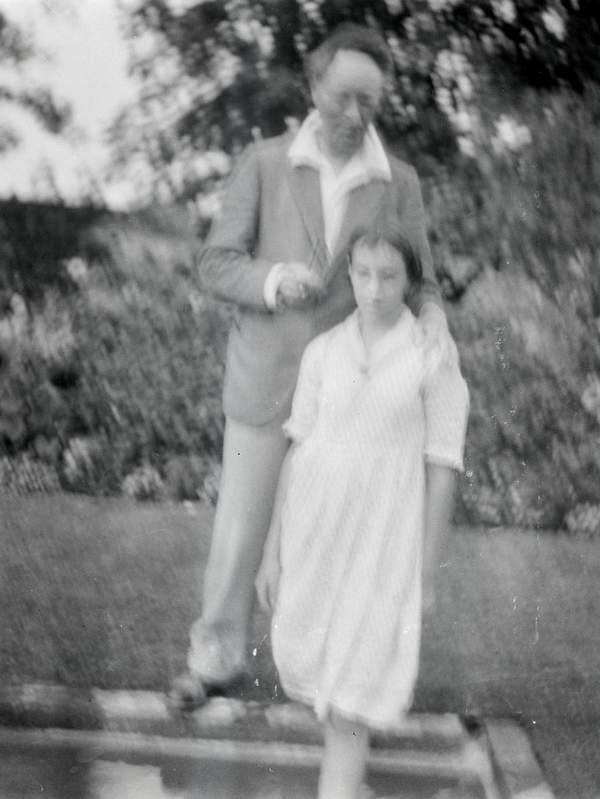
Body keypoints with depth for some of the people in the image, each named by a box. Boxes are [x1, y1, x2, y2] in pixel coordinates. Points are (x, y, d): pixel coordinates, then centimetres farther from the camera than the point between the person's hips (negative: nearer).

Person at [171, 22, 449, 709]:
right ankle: (216, 657, 28)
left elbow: (415, 285, -1)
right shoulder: (263, 163, -7)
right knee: (238, 529, 7)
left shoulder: (399, 183, -3)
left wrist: (430, 314, -26)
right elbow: (217, 264, -7)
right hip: (264, 383, -1)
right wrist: (272, 280, -29)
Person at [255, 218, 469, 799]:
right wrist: (273, 550, 4)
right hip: (313, 531, 4)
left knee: (350, 692, -7)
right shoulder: (323, 351, 1)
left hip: (383, 535, -4)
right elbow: (298, 450, 4)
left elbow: (441, 467, -5)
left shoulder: (435, 356, -8)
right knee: (307, 662, 17)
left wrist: (427, 571, -4)